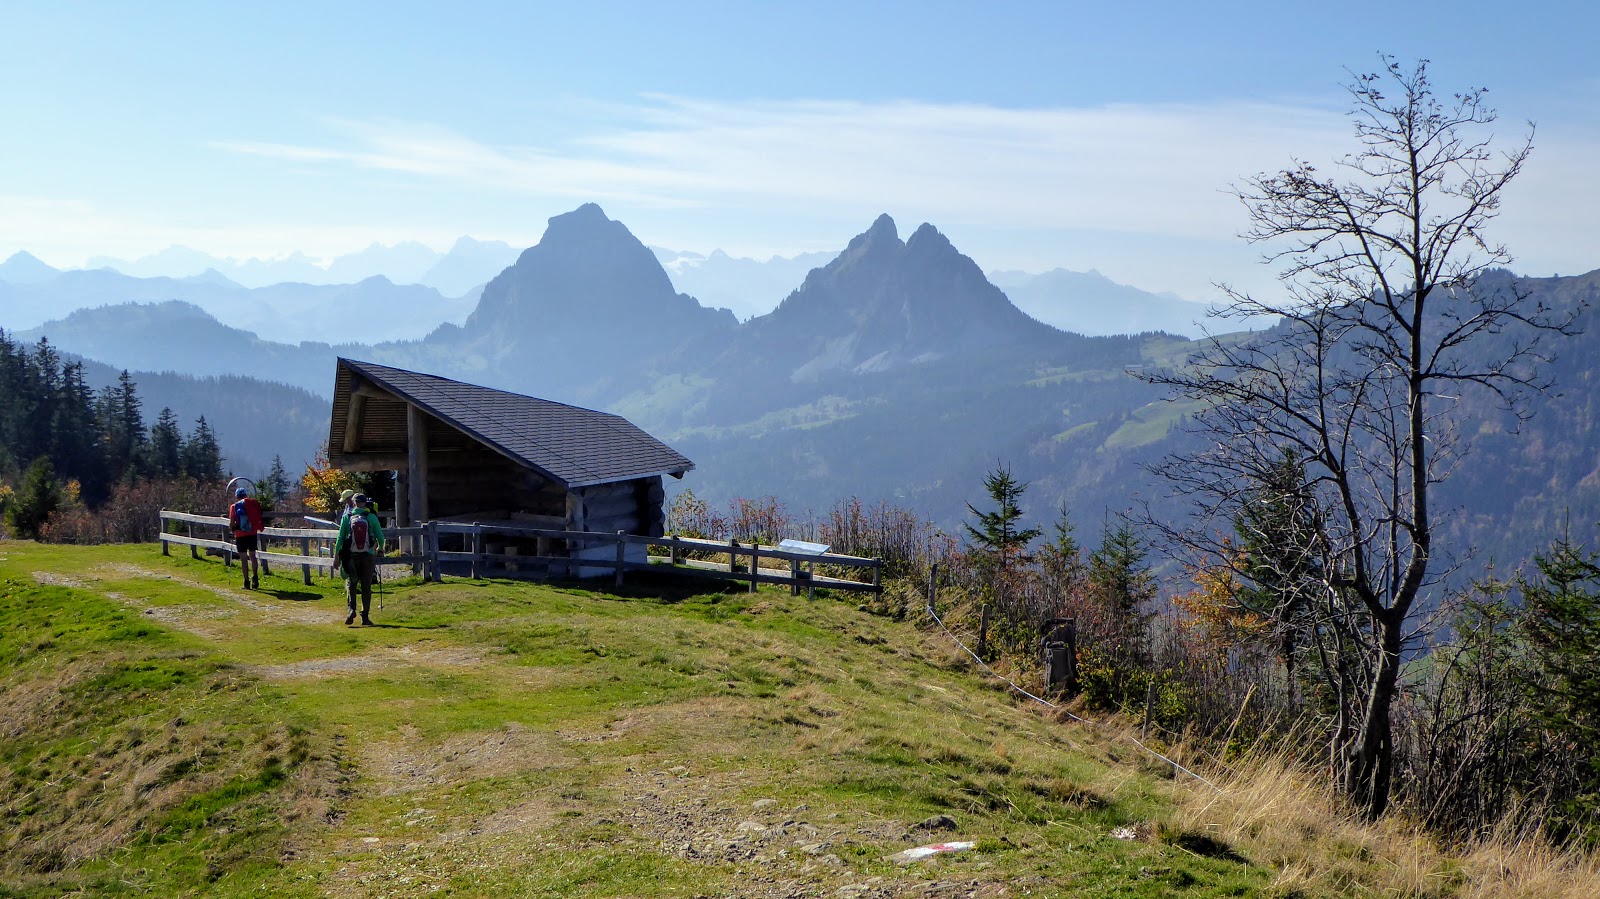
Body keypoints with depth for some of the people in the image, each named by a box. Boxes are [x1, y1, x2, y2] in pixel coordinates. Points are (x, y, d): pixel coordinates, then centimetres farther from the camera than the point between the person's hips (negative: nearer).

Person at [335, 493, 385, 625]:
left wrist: (336, 555, 7)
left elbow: (340, 538, -1)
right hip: (368, 556, 0)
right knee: (366, 587, 7)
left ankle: (351, 609, -12)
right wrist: (380, 549, 22)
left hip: (351, 556, 0)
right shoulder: (371, 517, -3)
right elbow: (380, 537, 2)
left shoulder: (346, 517, -1)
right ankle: (365, 616, 8)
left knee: (350, 583, 10)